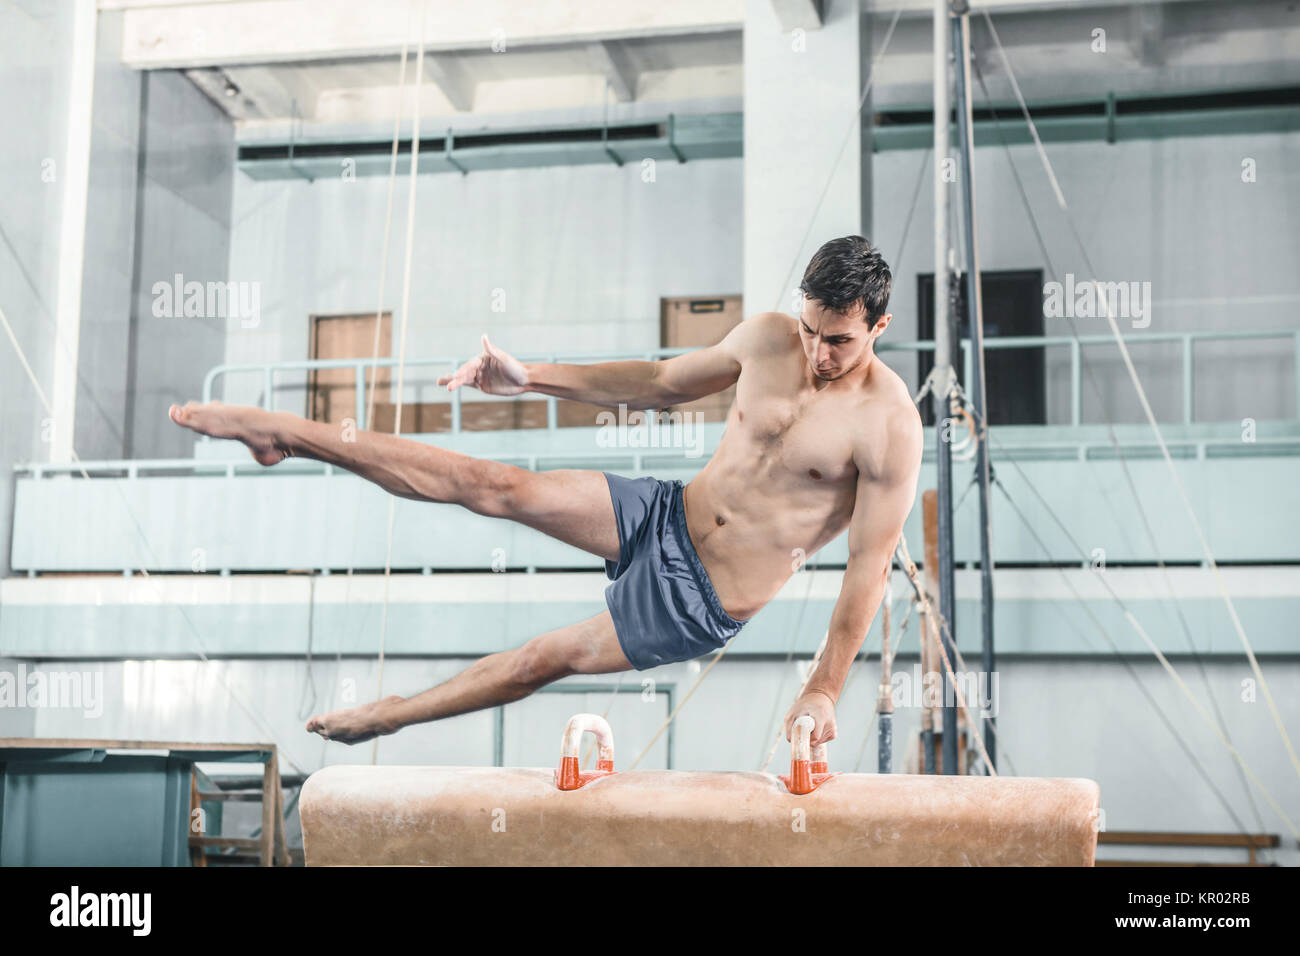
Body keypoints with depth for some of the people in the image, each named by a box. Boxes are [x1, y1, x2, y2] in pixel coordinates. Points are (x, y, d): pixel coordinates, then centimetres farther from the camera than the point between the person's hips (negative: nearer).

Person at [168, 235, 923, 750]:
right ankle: (282, 431, 2)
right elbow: (665, 383, 10)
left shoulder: (890, 426, -21)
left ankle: (386, 715, 24)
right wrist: (530, 379, 5)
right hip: (667, 517, 5)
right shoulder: (769, 338, -4)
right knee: (492, 486, -5)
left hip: (705, 603, -4)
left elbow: (872, 564, -18)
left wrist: (824, 690, -18)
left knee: (546, 659, 0)